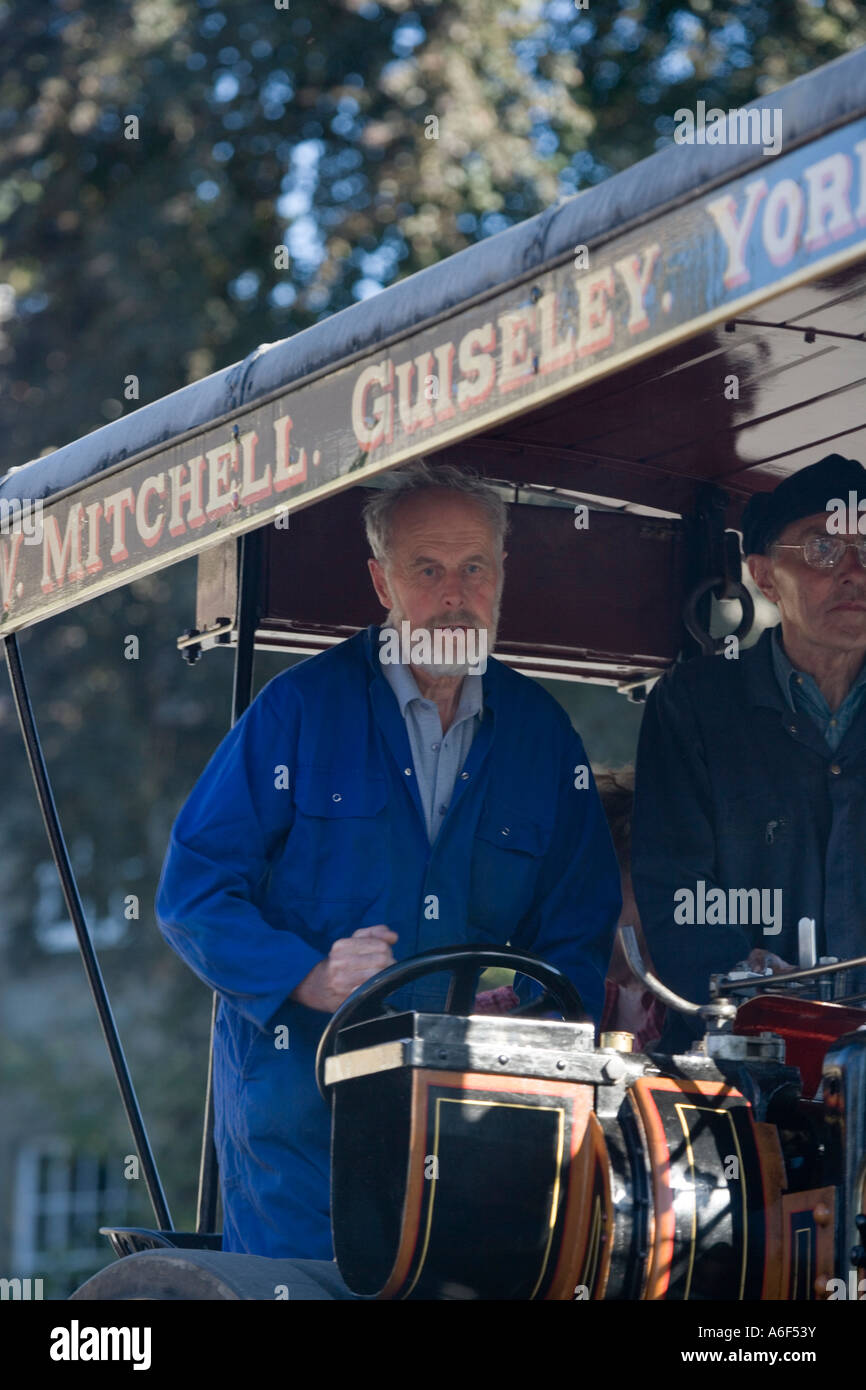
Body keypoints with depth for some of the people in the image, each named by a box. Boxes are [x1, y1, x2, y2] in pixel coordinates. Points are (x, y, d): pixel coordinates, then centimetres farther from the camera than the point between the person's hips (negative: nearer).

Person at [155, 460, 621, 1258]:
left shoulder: (542, 735, 8)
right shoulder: (301, 706, -2)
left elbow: (581, 934, 11)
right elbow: (193, 892, -4)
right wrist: (309, 980, -18)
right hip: (295, 1117, -2)